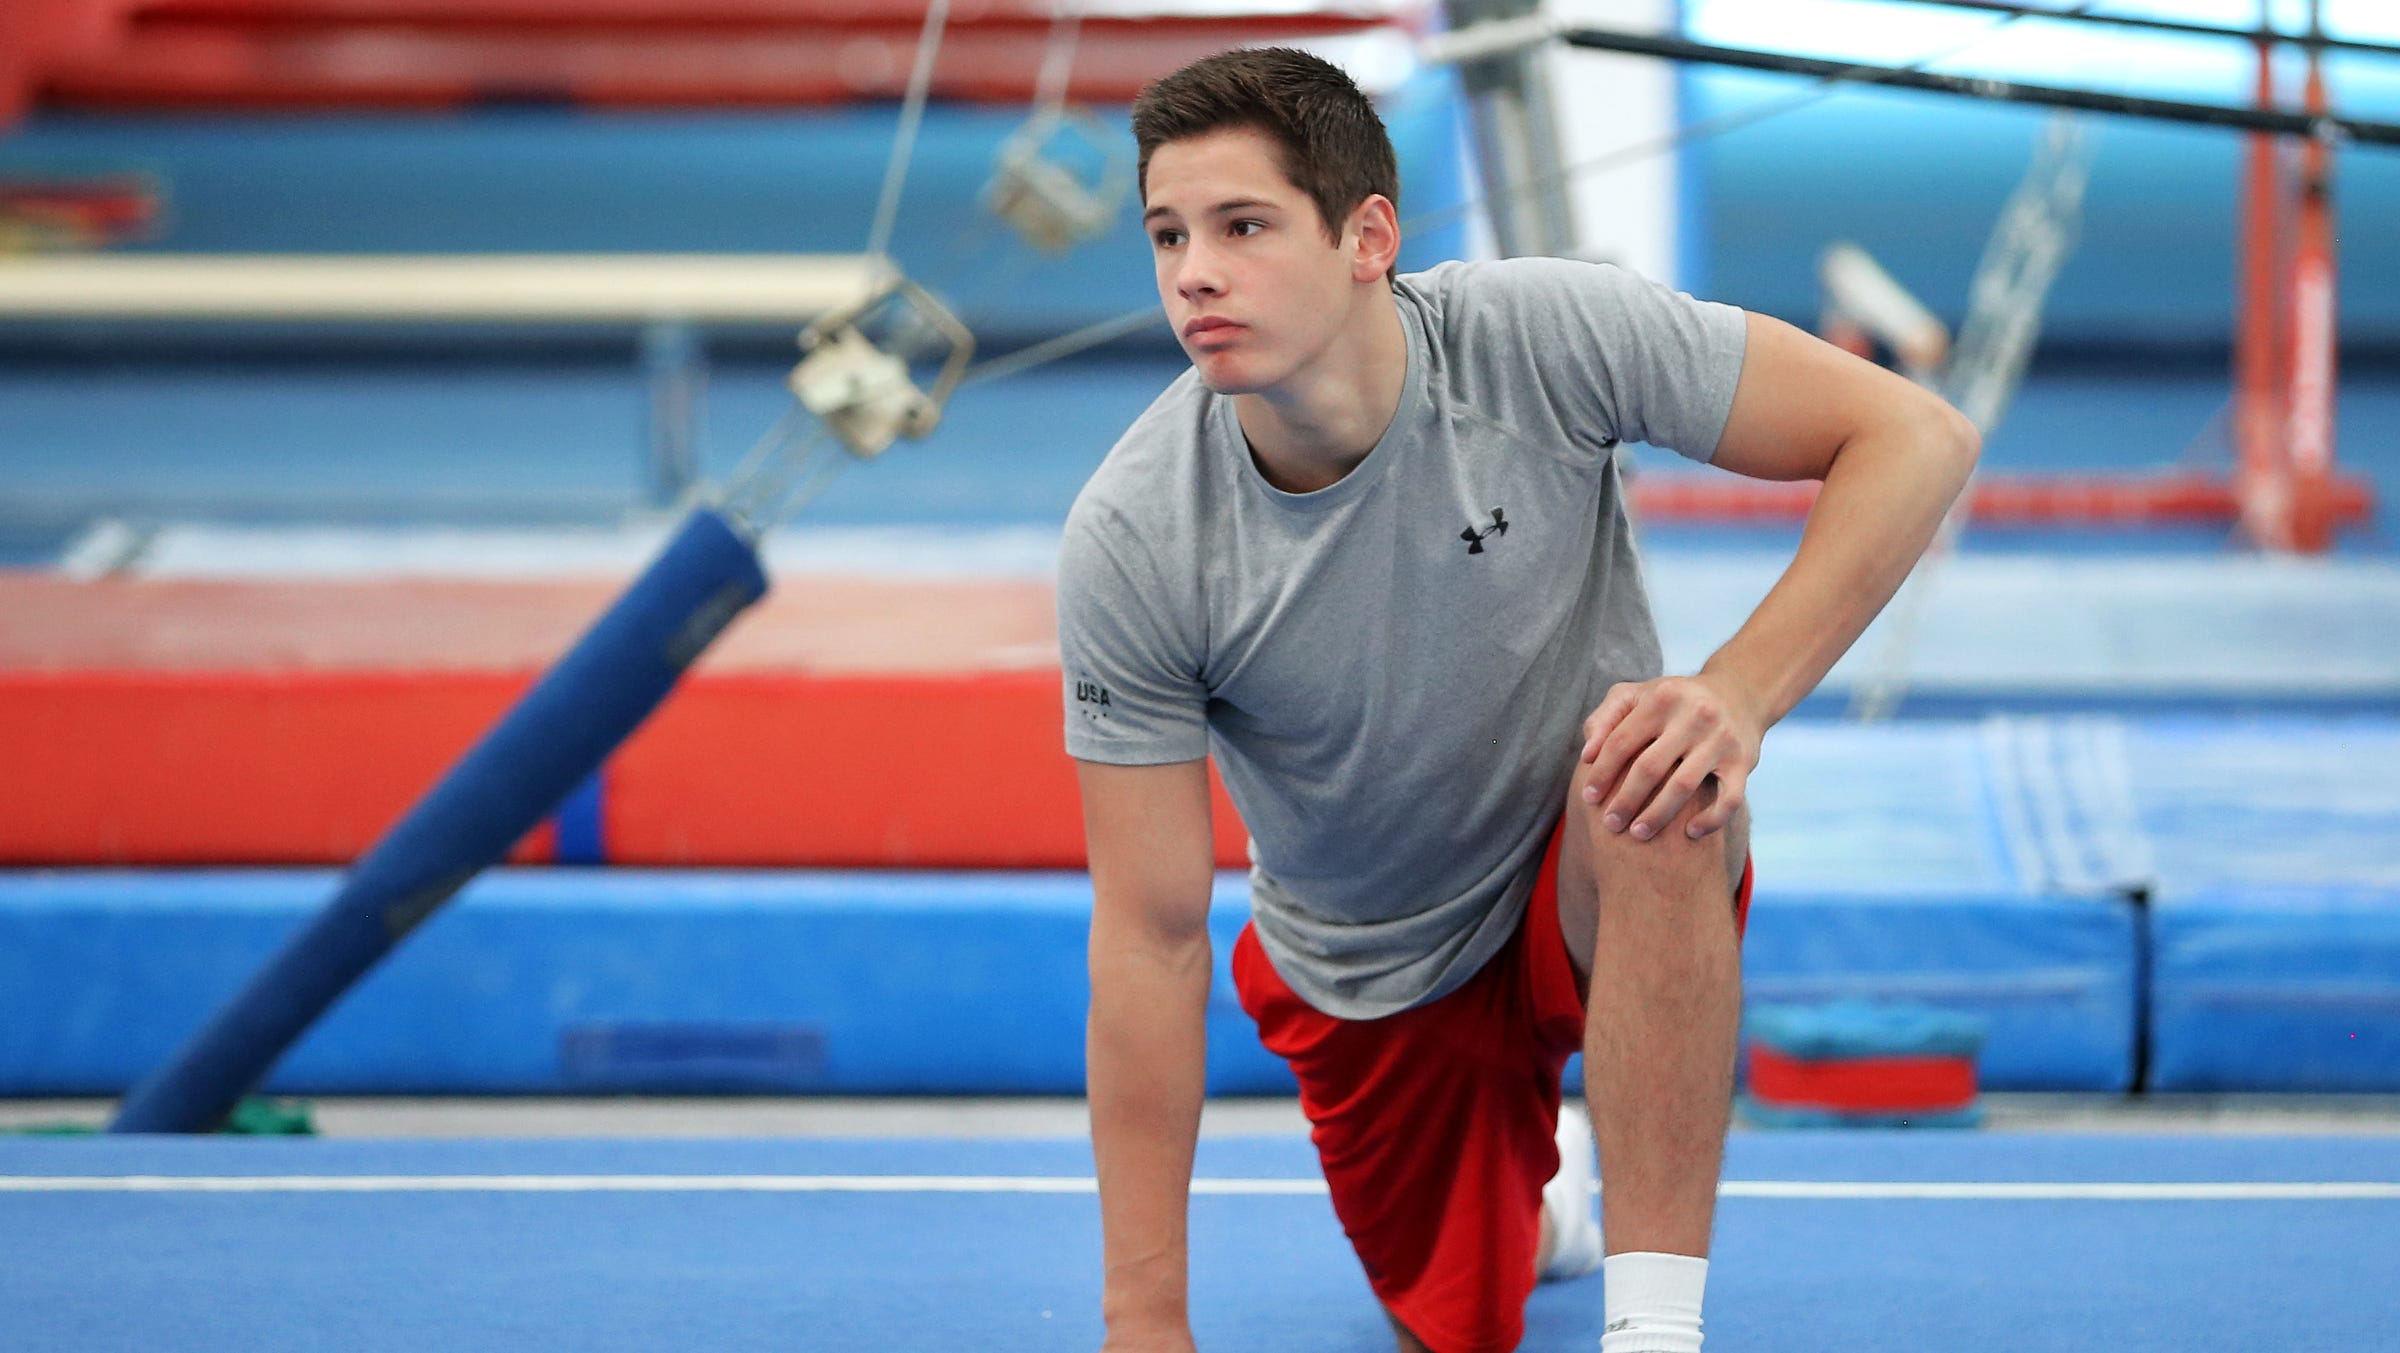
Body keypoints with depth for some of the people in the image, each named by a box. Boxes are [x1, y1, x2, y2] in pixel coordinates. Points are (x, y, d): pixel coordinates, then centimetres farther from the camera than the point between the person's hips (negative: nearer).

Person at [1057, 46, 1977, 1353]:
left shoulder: (1545, 337, -26)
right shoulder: (1130, 542, -23)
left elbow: (1914, 436, -23)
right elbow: (1149, 935, -19)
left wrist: (1738, 692, -38)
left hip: (1612, 894, -2)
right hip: (1370, 979, 2)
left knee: (1657, 793, -34)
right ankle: (1537, 1192, 39)